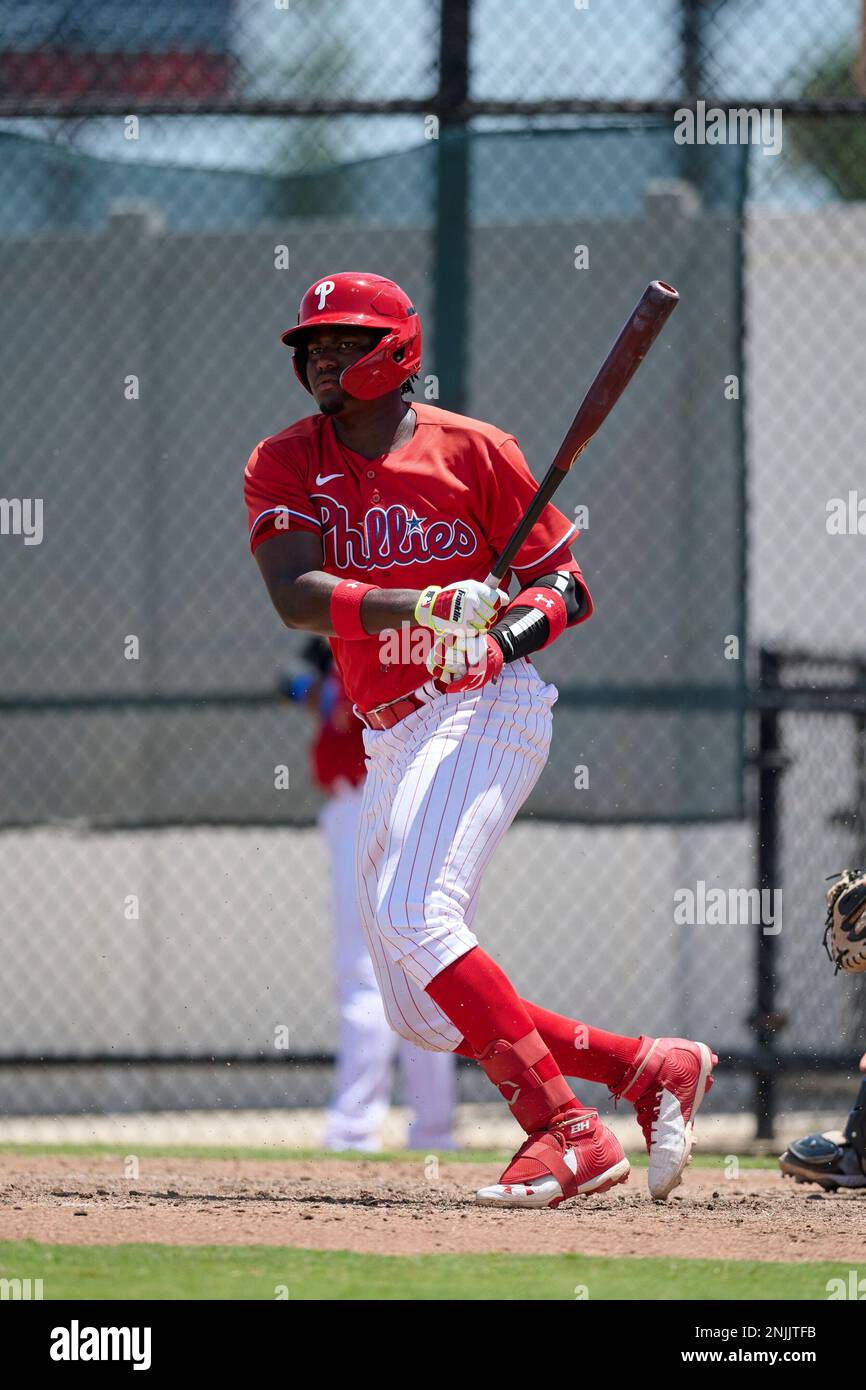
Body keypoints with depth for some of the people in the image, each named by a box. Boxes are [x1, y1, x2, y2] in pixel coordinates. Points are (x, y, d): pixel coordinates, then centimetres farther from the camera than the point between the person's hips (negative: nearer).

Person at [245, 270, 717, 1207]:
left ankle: (566, 1131, -26)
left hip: (486, 707, -6)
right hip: (390, 738, 6)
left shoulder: (473, 450, -2)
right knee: (423, 1015, 3)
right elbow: (295, 594, -12)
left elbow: (565, 583, 2)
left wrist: (509, 629, -20)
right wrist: (422, 606, -28)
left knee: (413, 915, -27)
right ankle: (653, 1069, 14)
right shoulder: (284, 465, 6)